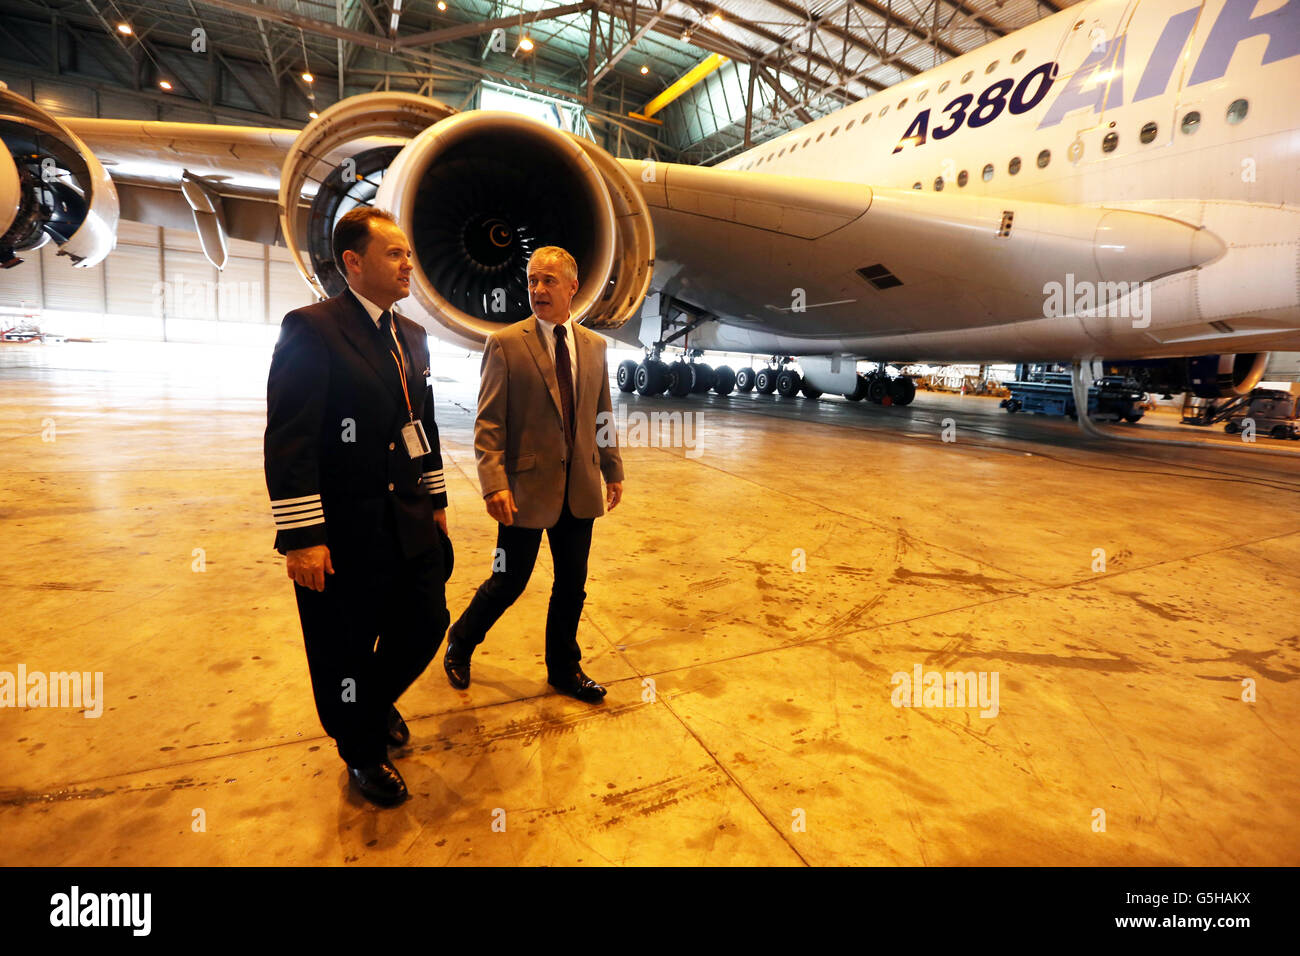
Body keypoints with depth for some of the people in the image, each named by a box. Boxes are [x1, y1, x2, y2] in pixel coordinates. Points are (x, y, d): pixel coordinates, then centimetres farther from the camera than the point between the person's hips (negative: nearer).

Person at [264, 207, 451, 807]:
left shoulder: (411, 336, 11)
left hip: (411, 523, 7)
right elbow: (289, 441, -17)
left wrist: (436, 500, 16)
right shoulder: (311, 328, -12)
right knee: (345, 650, 12)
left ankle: (376, 701, 48)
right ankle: (363, 753, 39)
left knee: (424, 628, 16)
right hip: (346, 532, -6)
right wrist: (302, 537, -19)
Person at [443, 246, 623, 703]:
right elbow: (488, 422, -9)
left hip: (579, 488, 5)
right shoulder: (505, 344, -6)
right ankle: (461, 641, 37)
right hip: (527, 486, -4)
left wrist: (613, 470, 14)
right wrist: (494, 482, -19)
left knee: (572, 584, 14)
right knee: (509, 582, 7)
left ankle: (564, 668, 34)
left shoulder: (594, 346, 8)